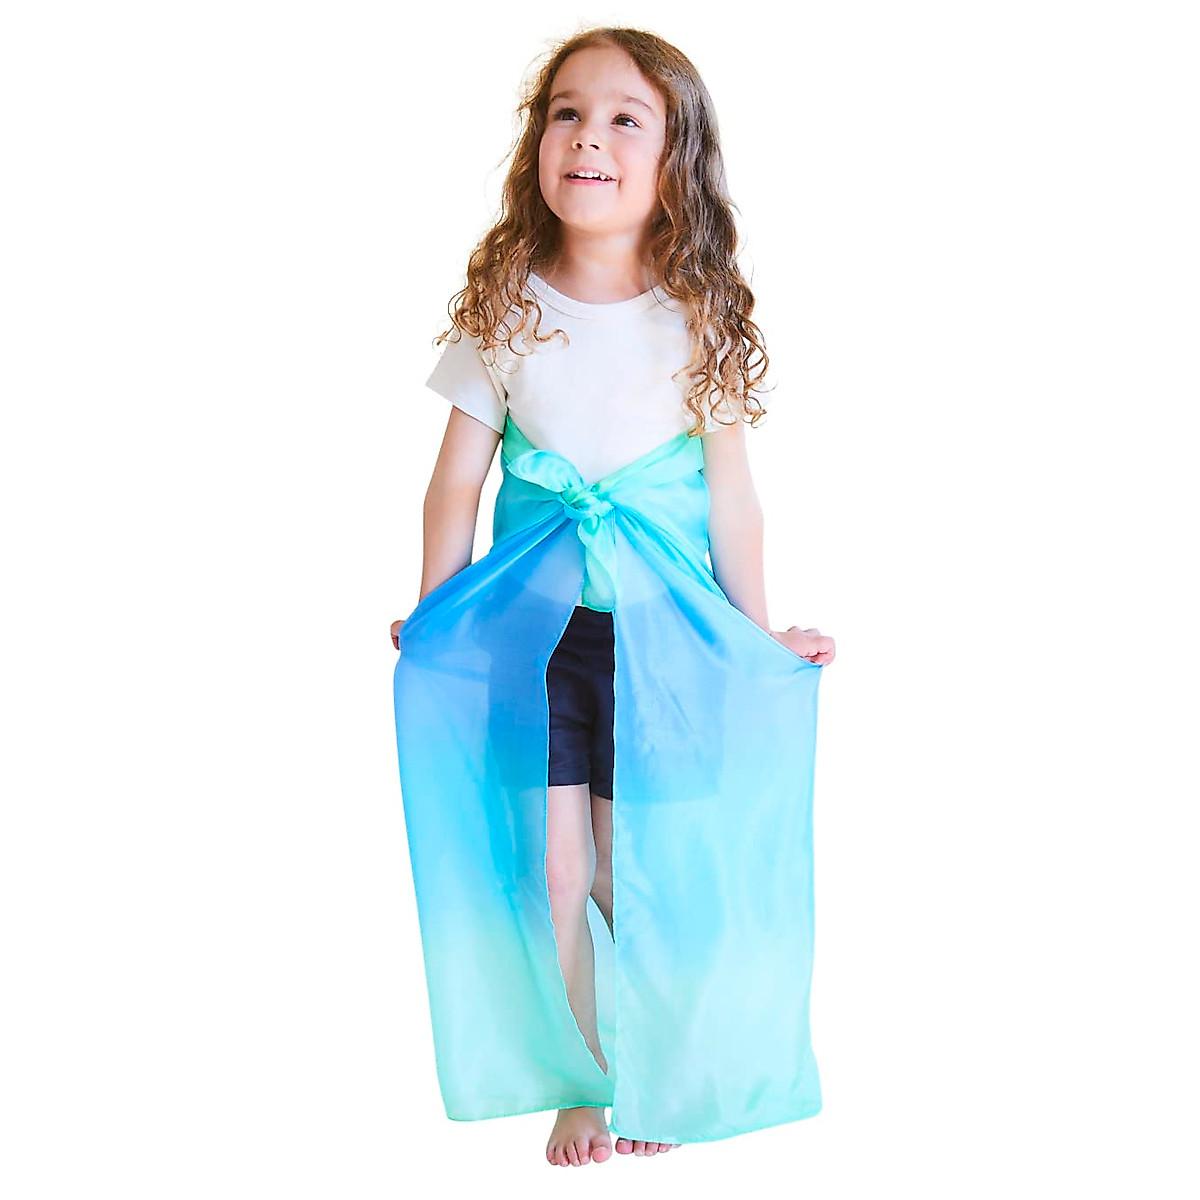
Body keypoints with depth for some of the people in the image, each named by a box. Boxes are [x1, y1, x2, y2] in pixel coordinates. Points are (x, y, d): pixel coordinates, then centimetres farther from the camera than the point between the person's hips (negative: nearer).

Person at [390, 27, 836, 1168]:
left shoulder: (698, 318, -5)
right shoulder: (505, 308, -4)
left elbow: (730, 491, 1)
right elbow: (459, 474, 3)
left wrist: (758, 636, 4)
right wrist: (434, 622, 6)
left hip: (666, 626, 0)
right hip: (532, 618, 1)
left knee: (653, 867, 4)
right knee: (548, 870, 0)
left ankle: (655, 1073, 28)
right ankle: (579, 1079, 22)